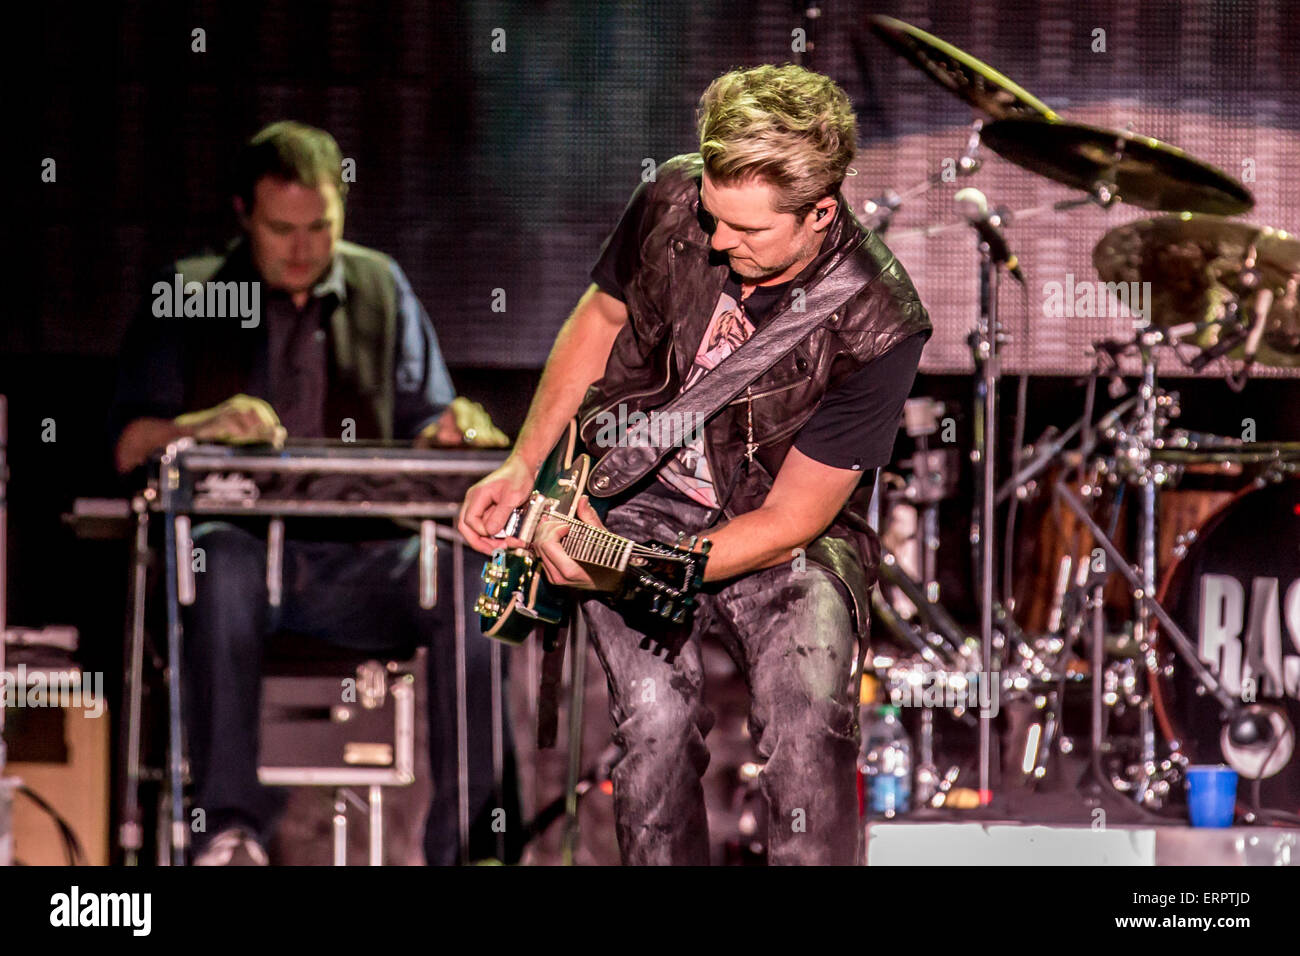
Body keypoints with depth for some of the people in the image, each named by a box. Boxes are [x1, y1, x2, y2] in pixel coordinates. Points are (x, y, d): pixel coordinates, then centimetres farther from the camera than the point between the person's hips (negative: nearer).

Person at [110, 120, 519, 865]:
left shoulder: (381, 289, 18)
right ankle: (231, 826, -40)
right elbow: (130, 444, 2)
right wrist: (207, 425, -20)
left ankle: (472, 840, -30)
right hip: (240, 538, -2)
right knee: (226, 568, -39)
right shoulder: (186, 296, 11)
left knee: (465, 582, -30)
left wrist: (453, 428, -11)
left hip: (361, 555, 2)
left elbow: (427, 425, 15)